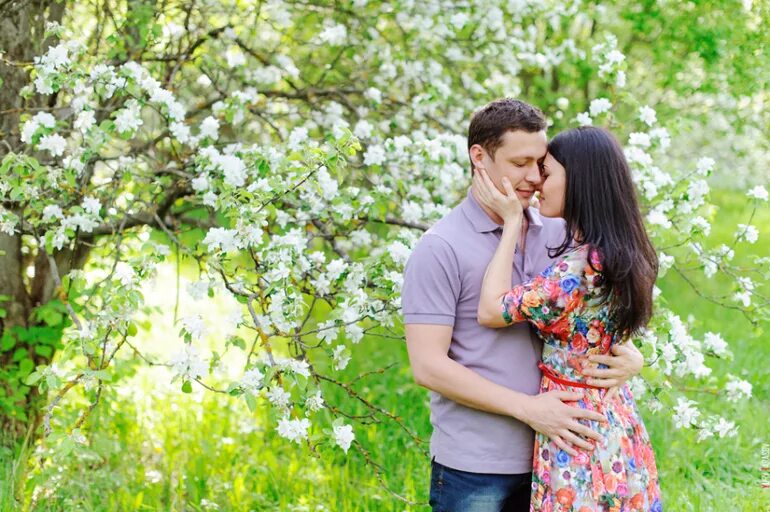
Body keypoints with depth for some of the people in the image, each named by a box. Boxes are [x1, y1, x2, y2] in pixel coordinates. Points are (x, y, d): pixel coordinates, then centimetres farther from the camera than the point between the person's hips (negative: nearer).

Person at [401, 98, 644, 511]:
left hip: (552, 455, 5)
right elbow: (428, 365, -14)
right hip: (474, 469, -5)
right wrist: (528, 408, -18)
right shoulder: (440, 249, -9)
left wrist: (631, 358, -8)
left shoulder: (558, 234, 5)